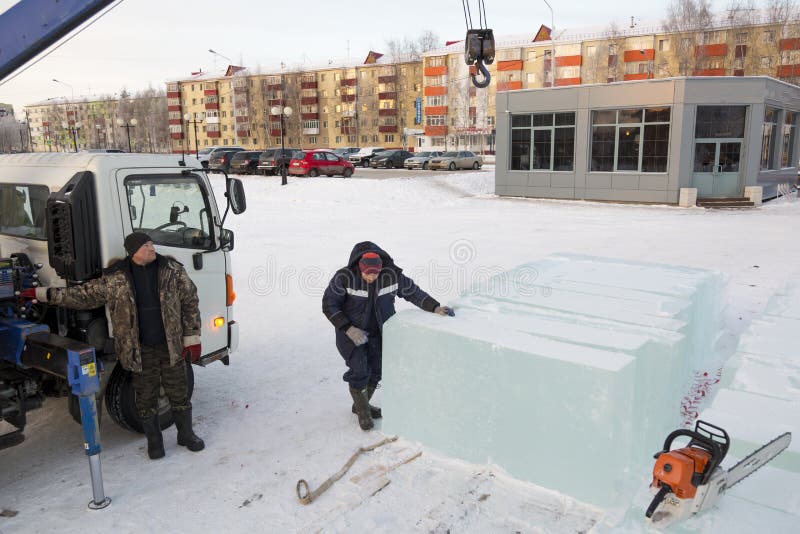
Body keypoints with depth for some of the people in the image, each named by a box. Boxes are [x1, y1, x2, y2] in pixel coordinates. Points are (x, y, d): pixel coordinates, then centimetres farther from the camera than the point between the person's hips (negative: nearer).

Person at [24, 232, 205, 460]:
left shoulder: (173, 270, -5)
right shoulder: (114, 279, -5)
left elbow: (190, 302, -1)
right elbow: (84, 295, 5)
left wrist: (192, 337, -4)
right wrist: (43, 293, 0)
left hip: (172, 347, 0)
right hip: (140, 351, 0)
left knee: (179, 394, 11)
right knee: (146, 399, 10)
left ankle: (186, 434, 31)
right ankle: (154, 441, 30)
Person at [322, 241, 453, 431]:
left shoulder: (392, 275, -16)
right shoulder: (344, 277, -24)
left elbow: (413, 292, -3)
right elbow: (329, 305, -17)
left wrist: (435, 307, -12)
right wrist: (349, 329, -24)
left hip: (378, 332, 4)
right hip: (351, 332, -3)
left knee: (376, 371, 10)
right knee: (359, 371, -8)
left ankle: (361, 405, 35)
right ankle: (363, 411, 18)